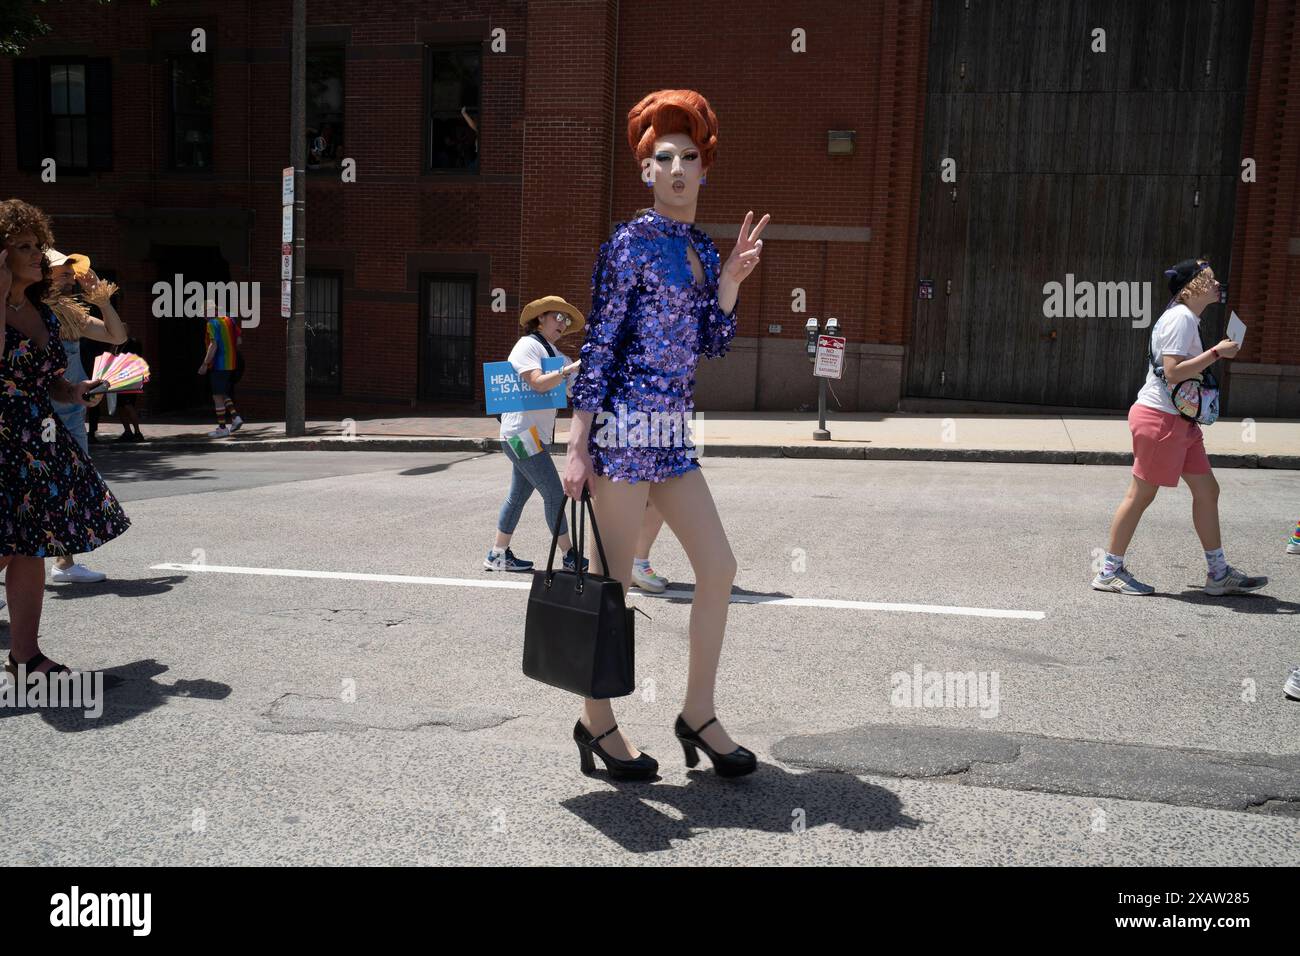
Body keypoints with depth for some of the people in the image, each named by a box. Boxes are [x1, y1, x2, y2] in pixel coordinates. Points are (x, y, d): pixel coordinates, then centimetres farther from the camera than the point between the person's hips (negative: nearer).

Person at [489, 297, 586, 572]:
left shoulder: (554, 353, 17)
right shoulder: (528, 345, -9)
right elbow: (538, 383, -24)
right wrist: (571, 368, -28)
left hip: (536, 435, 9)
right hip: (523, 433, -9)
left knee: (518, 495, 11)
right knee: (554, 493, -7)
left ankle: (498, 555, 19)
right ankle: (570, 557, 0)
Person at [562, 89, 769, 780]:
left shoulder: (702, 248, 15)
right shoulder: (631, 243, -6)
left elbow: (713, 346, 16)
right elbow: (598, 345, -10)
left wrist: (730, 280, 3)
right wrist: (578, 445, -14)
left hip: (672, 431, 8)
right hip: (625, 424, -8)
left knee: (719, 569, 7)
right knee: (613, 581, 0)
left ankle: (698, 714, 19)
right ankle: (596, 723, 16)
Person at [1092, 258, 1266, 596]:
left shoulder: (1188, 318, 16)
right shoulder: (1181, 318, -15)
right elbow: (1172, 372, -23)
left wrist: (1216, 354, 13)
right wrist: (1216, 353, -19)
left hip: (1179, 421, 10)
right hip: (1159, 418, -10)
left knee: (1207, 490, 10)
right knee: (1141, 494, -3)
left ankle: (1219, 574, 18)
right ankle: (1110, 571, 8)